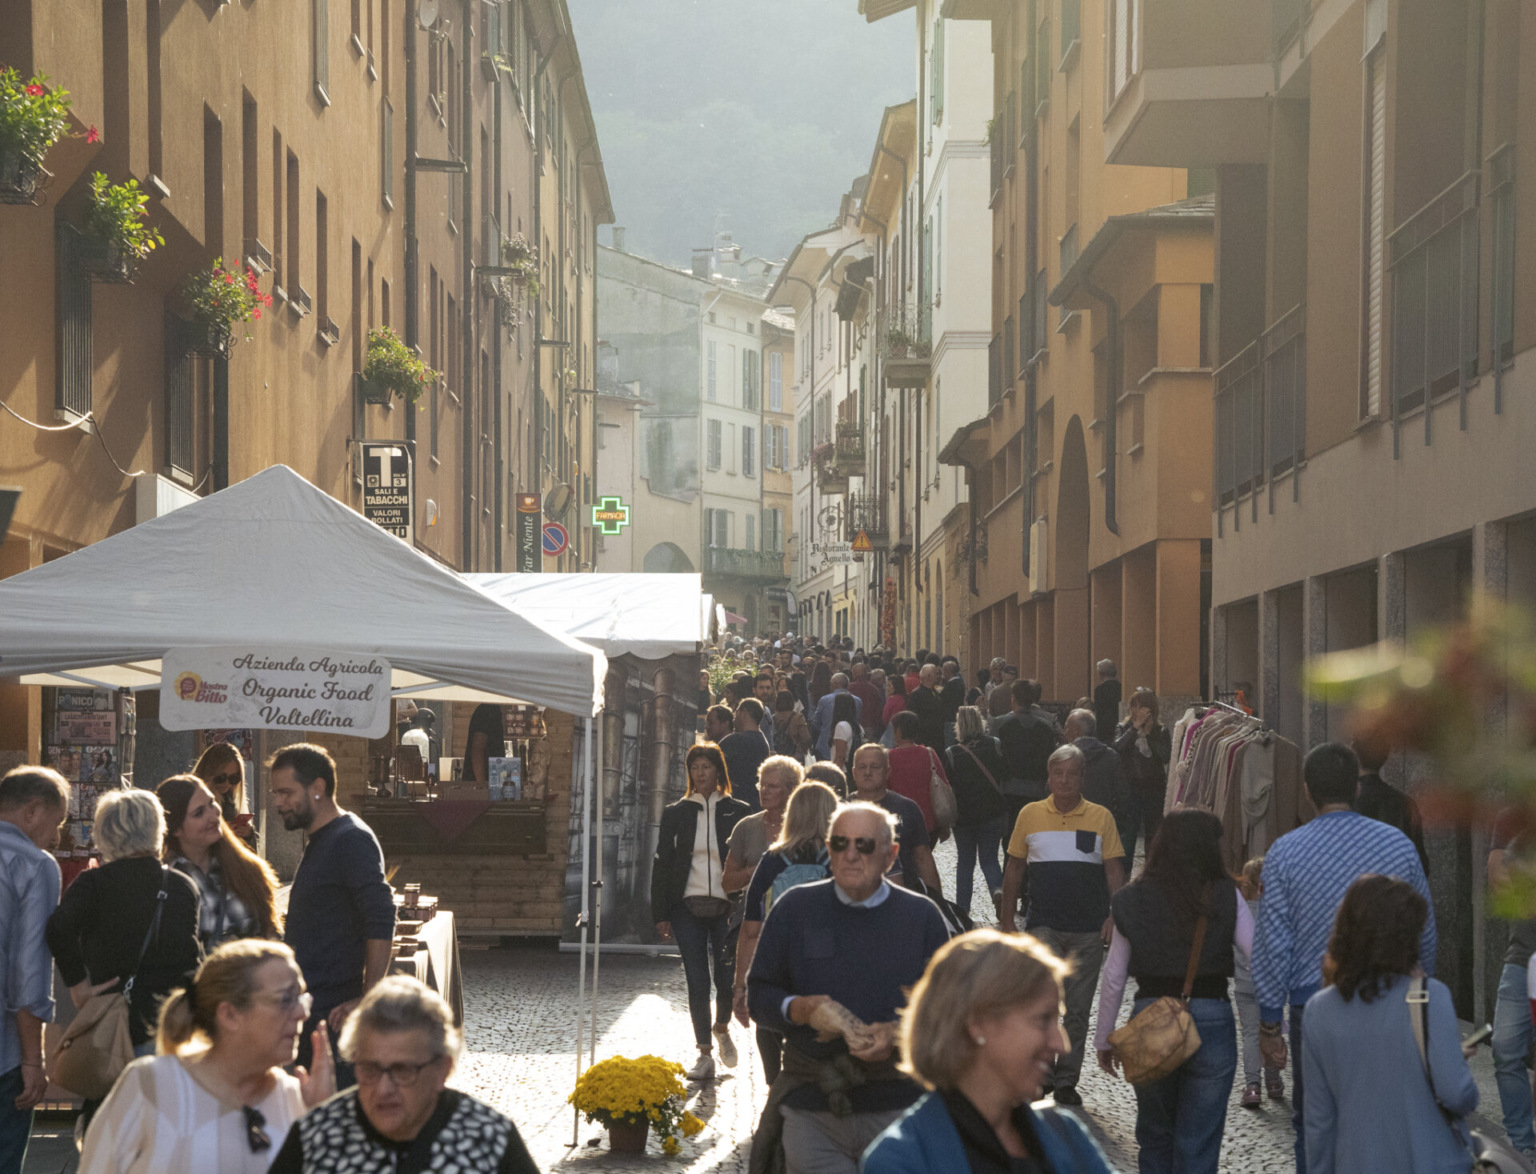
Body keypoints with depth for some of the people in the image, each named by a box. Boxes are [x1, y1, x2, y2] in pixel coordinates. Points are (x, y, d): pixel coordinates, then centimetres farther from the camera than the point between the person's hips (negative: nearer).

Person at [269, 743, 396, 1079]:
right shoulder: (318, 841, 19)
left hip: (333, 1013, -10)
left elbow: (381, 923, -21)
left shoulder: (352, 840, -13)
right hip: (309, 1007, 10)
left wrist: (368, 1000, -22)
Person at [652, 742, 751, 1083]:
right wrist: (661, 913, 2)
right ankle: (705, 1053, 6)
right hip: (688, 907, 1)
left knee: (727, 976, -3)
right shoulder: (676, 813, 7)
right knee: (697, 981, -2)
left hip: (726, 908, -1)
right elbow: (662, 863, 7)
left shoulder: (738, 812, 4)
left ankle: (721, 1026, 29)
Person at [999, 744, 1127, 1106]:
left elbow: (1114, 871, 5)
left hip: (1089, 928, 1)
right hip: (1043, 924, -1)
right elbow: (1014, 869, 11)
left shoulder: (1101, 817, 4)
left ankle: (1066, 1081, 16)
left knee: (1078, 1009, 6)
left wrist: (1114, 916, -7)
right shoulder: (1030, 815, 5)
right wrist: (1007, 919, 9)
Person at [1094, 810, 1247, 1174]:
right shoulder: (1226, 898, -4)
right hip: (1211, 1020, -2)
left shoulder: (1132, 900, 1)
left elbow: (1113, 978, 3)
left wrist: (1104, 1040, 13)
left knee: (1155, 1137, 21)